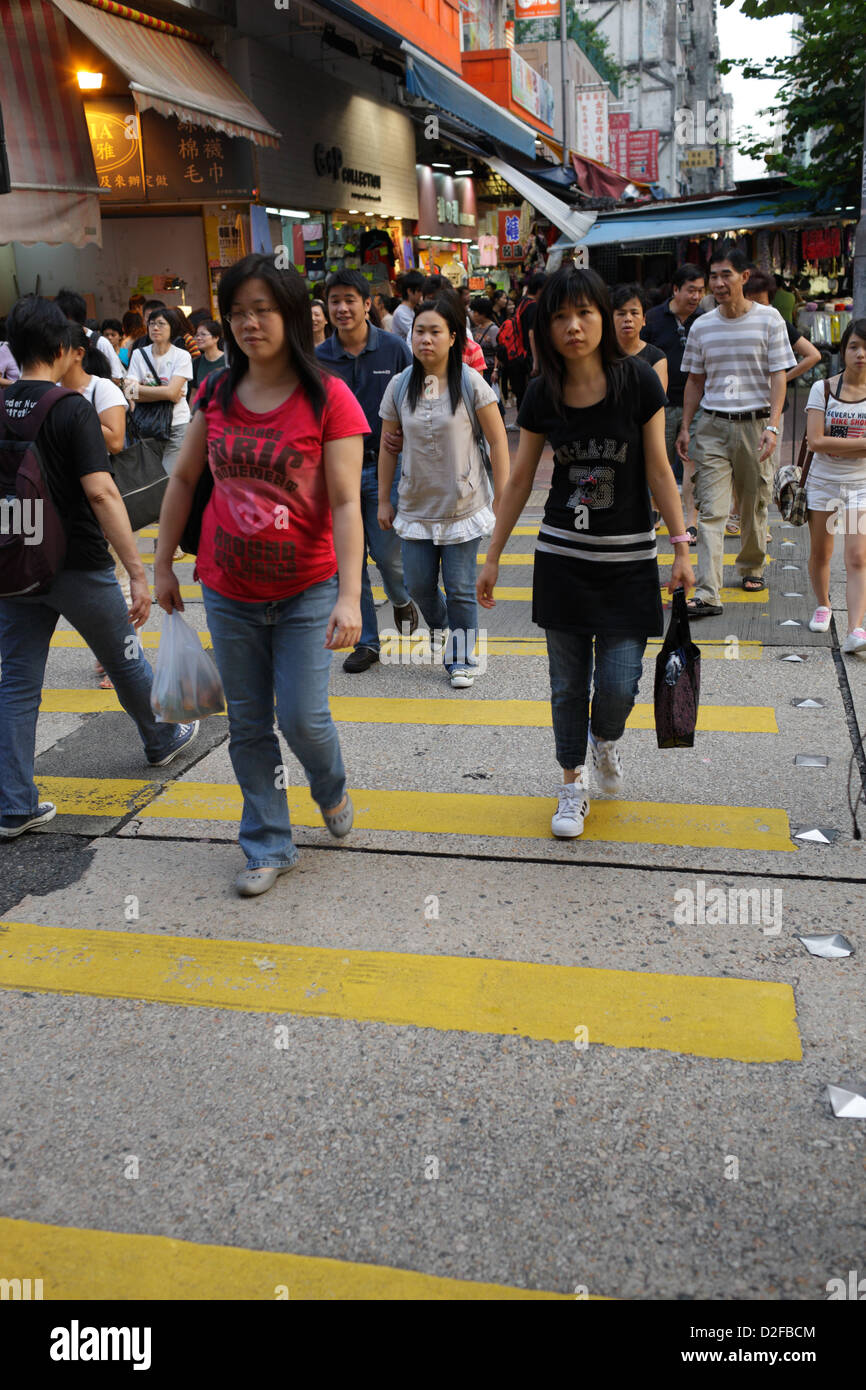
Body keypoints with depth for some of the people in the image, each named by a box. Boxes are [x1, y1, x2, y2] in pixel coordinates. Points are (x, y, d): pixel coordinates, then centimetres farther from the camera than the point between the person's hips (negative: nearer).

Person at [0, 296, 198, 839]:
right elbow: (100, 492, -22)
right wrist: (138, 571, -22)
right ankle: (163, 740, 40)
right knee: (124, 660, 17)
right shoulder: (72, 408, -14)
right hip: (77, 565, -4)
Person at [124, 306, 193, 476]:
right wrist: (163, 393, -10)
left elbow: (171, 392, -12)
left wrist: (136, 388, -7)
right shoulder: (139, 354, 8)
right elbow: (130, 392, -3)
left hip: (176, 425, -3)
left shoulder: (182, 356, -1)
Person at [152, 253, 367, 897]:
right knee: (248, 724, 10)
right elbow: (184, 479, 11)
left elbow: (346, 503, -15)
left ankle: (332, 788, 33)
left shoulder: (329, 398, -11)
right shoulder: (217, 394, 1)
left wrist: (350, 595, -22)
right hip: (228, 591, 4)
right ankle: (270, 847, 26)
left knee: (303, 717, -3)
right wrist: (164, 564, 11)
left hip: (307, 590, -4)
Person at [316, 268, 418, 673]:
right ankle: (367, 641, 17)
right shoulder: (319, 359, 1)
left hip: (385, 467, -2)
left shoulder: (394, 348, -2)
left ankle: (401, 599, 30)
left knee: (387, 552, -5)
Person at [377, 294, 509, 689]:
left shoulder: (470, 382, -9)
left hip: (463, 505, -3)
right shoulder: (400, 385, 0)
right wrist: (384, 500, 8)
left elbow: (497, 441, -5)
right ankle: (438, 624, 43)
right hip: (416, 505, 3)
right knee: (419, 585, 10)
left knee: (460, 589, 1)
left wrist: (502, 499, -7)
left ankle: (461, 659, 20)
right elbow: (388, 446, 8)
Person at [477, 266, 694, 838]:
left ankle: (605, 740, 30)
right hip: (562, 555, 2)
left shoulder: (638, 381, -8)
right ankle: (574, 786, 27)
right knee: (568, 683, 7)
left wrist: (682, 548, -8)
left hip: (629, 559, -2)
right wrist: (492, 558, 7)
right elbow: (520, 480, 5)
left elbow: (659, 470, -4)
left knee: (618, 686, -6)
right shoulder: (542, 395, -2)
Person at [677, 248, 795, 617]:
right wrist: (685, 428, 8)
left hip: (755, 423, -1)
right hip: (712, 424, 1)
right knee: (711, 510, -8)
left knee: (755, 504, 11)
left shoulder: (769, 320, -1)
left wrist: (772, 427, -14)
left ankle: (751, 566, 36)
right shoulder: (702, 326, 7)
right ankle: (707, 594, -13)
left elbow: (778, 377, -4)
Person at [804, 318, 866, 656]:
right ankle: (823, 605, 39)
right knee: (820, 553, 13)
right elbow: (815, 441, -13)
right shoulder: (822, 389, -3)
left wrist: (837, 446, -16)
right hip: (823, 482, 1)